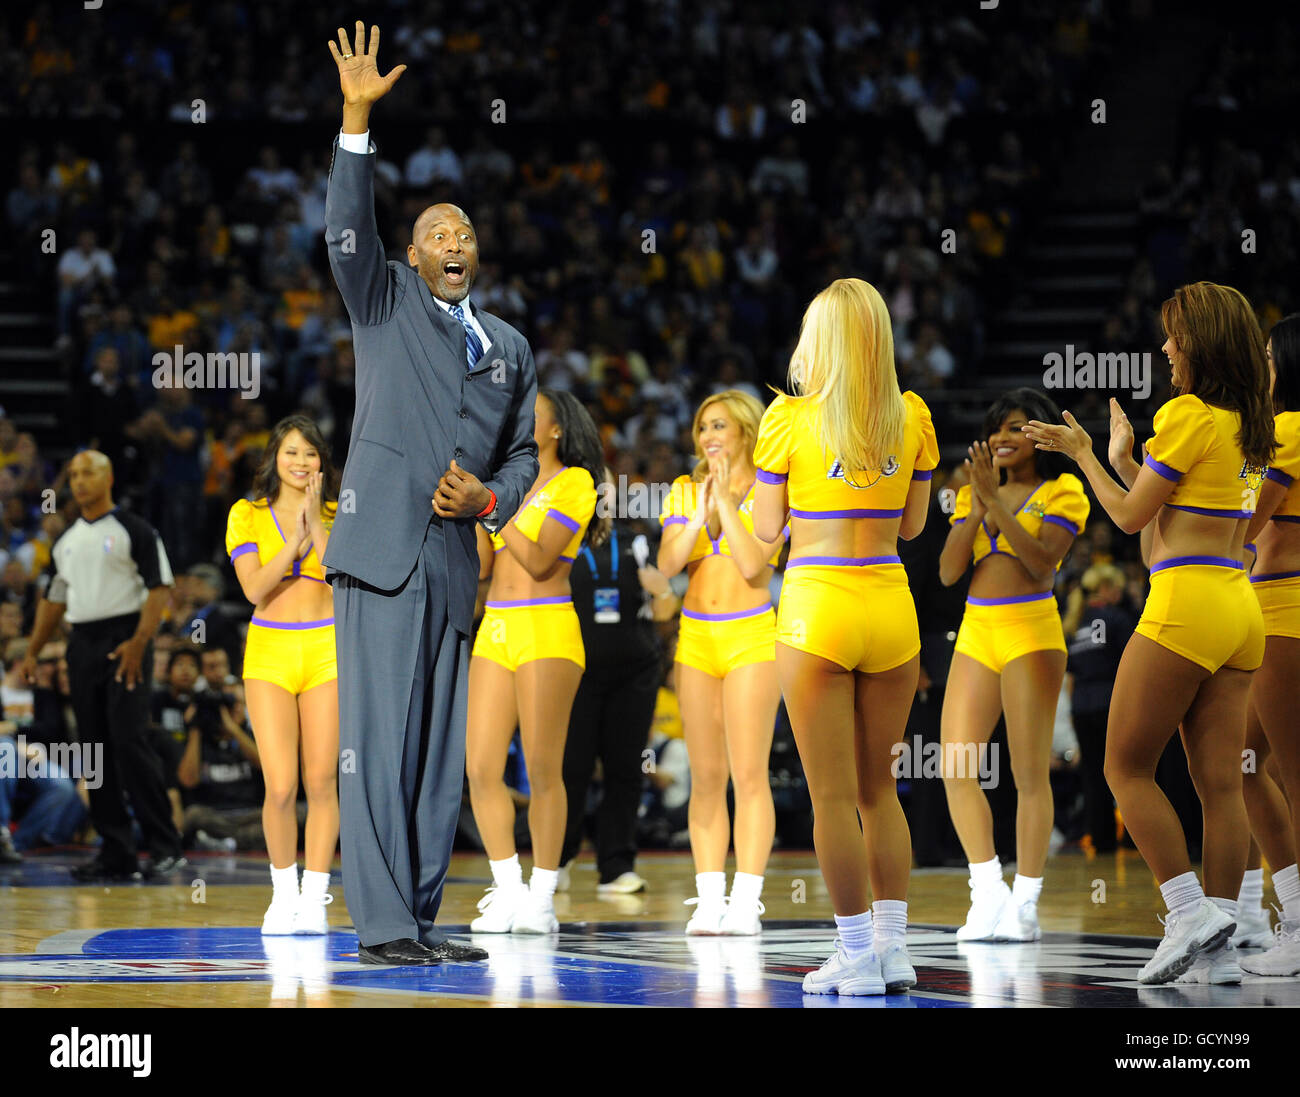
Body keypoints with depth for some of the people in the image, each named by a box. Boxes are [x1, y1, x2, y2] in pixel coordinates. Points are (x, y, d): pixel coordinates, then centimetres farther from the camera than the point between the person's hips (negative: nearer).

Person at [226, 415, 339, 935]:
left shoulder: (336, 516, 6)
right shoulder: (247, 515, 4)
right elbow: (254, 588, -7)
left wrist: (317, 524, -12)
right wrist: (296, 540, -14)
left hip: (326, 651, 1)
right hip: (269, 652, 0)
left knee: (321, 781, -4)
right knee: (280, 787, -8)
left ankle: (314, 899, 3)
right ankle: (283, 892, 11)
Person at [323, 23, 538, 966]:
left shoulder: (511, 347, 22)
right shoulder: (385, 303, 9)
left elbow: (523, 451, 25)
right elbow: (348, 230, -8)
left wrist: (491, 497, 3)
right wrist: (357, 123, -19)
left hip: (454, 566, 5)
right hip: (383, 553, -5)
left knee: (439, 754, 5)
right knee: (379, 741, -11)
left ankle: (421, 922, 10)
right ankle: (382, 925, -13)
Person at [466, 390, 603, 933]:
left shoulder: (574, 481, -1)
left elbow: (538, 559, -11)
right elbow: (480, 566, 14)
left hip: (548, 630, -6)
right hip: (496, 629, 6)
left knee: (542, 771, -6)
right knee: (481, 770, -1)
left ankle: (543, 898, 0)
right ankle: (508, 891, 8)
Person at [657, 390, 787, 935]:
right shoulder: (685, 491, 10)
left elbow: (753, 564, -15)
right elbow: (668, 563, -1)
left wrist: (725, 499, -13)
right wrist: (702, 511, -13)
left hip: (752, 637, -4)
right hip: (697, 637, 4)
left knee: (749, 774, -9)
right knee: (706, 777, 3)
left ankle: (746, 903, -10)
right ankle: (709, 901, 4)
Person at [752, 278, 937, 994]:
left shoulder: (790, 418, -7)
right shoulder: (912, 417, 3)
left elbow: (766, 527, 0)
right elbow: (912, 523, 11)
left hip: (816, 611, -4)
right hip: (891, 608, 4)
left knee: (834, 795, 0)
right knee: (878, 788, 14)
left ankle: (858, 956, -1)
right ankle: (892, 947, 11)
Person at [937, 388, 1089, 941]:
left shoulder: (1062, 492, 1)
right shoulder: (972, 494, 16)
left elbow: (1042, 562, -13)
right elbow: (948, 572, 6)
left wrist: (998, 503, -17)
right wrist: (978, 507, -4)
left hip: (1031, 633, -5)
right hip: (976, 631, 5)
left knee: (1030, 772, -6)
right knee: (955, 768, -3)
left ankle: (1025, 904, -1)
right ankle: (988, 891, 7)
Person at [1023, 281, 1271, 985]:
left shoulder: (1189, 415, -10)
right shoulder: (1247, 426, 14)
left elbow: (1131, 516, -5)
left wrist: (1081, 453, 7)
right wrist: (1124, 461, 23)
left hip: (1185, 607, -8)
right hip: (1241, 608, 8)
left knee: (1126, 768, 1)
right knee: (1219, 784, 3)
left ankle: (1191, 911, -9)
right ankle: (1218, 948, 1)